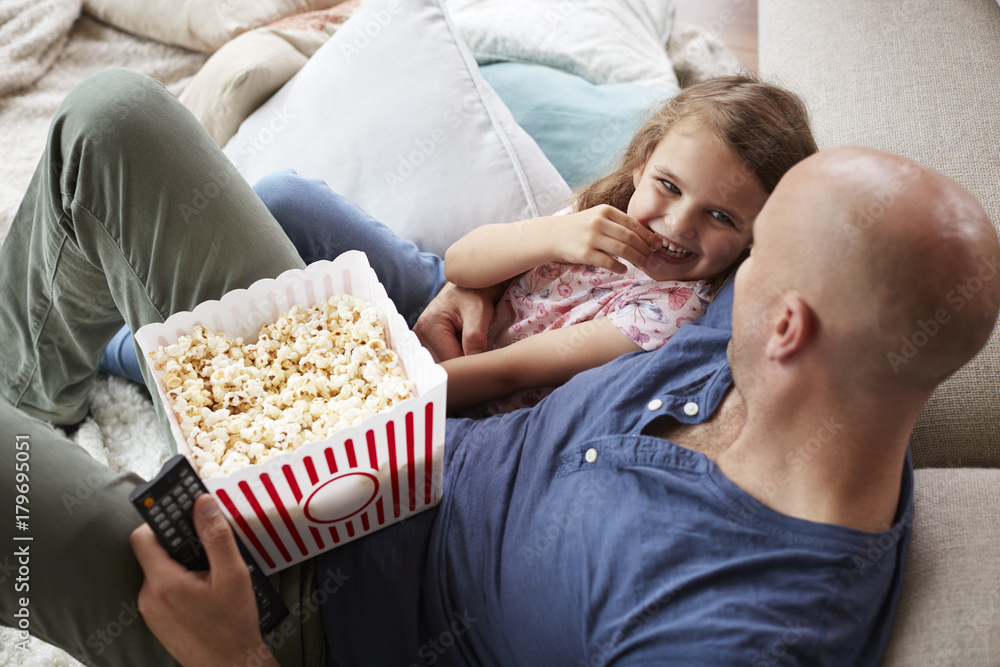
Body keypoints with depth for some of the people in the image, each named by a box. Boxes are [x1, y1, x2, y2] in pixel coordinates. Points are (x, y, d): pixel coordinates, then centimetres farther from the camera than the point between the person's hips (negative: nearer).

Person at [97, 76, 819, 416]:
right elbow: (461, 262, -6)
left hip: (451, 412, -5)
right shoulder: (608, 215, -4)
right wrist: (549, 235, -25)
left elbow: (508, 372, -24)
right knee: (284, 197, -15)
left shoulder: (670, 311, -22)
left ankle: (114, 348, 11)